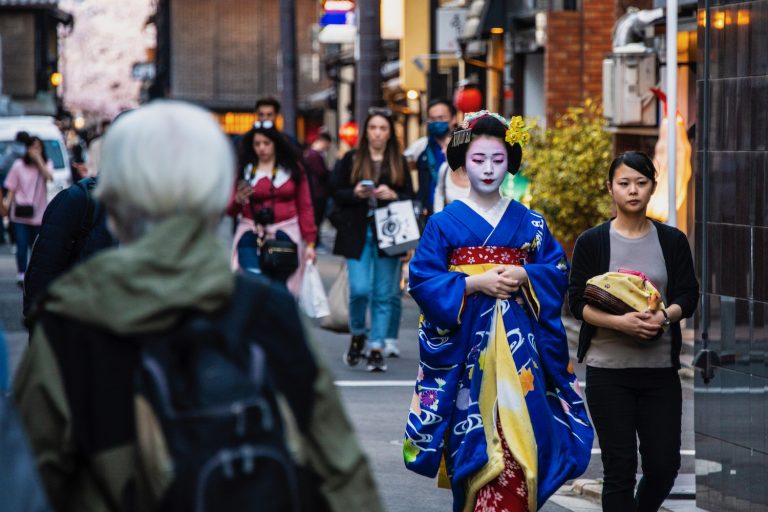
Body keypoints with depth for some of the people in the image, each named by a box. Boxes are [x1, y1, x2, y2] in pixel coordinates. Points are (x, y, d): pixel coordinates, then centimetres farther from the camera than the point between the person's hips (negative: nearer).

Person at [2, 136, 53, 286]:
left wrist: (39, 159, -18)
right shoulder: (18, 165, 1)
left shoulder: (46, 164, 4)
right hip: (20, 213, -1)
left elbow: (49, 177, -18)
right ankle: (21, 274, -9)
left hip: (38, 213, 2)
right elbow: (12, 188, 2)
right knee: (22, 245, -9)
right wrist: (7, 202, -14)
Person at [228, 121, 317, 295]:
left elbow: (305, 207, 8)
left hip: (286, 235, 0)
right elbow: (230, 210, 7)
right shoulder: (244, 170, 7)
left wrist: (310, 242, 2)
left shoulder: (293, 169, 9)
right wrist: (238, 200, -16)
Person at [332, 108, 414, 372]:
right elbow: (336, 194, 6)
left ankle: (377, 348, 6)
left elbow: (410, 197, 8)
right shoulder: (351, 159, 7)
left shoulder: (399, 162, 10)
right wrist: (355, 193, -13)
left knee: (384, 294, 0)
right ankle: (358, 335, 16)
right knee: (359, 289, -10)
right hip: (357, 233, -1)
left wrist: (392, 195, -12)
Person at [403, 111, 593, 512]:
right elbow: (422, 279, -4)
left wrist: (524, 276, -12)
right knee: (475, 434, -5)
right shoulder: (444, 223, 2)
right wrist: (474, 284, -15)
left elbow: (557, 271, 7)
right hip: (467, 343, -2)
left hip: (519, 342, 2)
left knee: (518, 431, -5)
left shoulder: (529, 222, 9)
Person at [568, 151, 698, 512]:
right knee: (619, 467, -1)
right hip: (608, 370, -2)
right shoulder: (591, 242, 0)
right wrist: (620, 322, -22)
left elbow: (689, 297, 4)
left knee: (664, 464, 3)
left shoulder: (673, 241, 6)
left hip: (660, 368, 2)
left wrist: (665, 316, -19)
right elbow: (578, 302, -5)